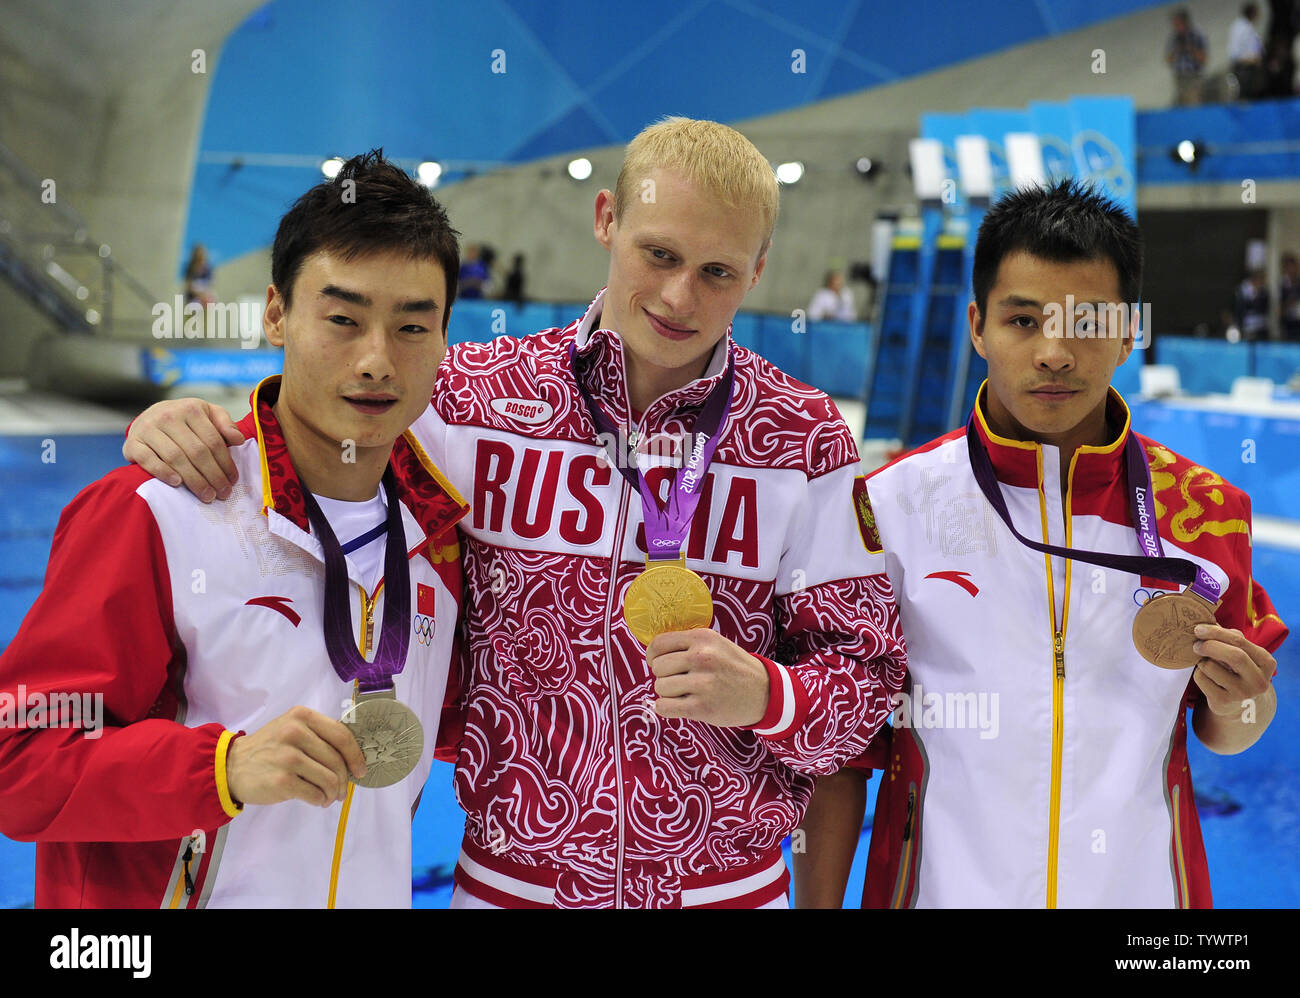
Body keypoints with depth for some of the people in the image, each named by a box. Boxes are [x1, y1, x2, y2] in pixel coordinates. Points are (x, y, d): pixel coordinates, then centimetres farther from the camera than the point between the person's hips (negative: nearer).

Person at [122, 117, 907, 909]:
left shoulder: (808, 440, -7)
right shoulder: (474, 395, -7)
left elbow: (866, 677, -3)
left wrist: (762, 694, -23)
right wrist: (187, 427, -13)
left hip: (729, 883, 0)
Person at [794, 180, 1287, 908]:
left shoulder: (1205, 509, -4)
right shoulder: (888, 506, -11)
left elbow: (1227, 736, 7)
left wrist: (1238, 701, -14)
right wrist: (817, 902, -9)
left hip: (1142, 884, 2)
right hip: (942, 883, -2)